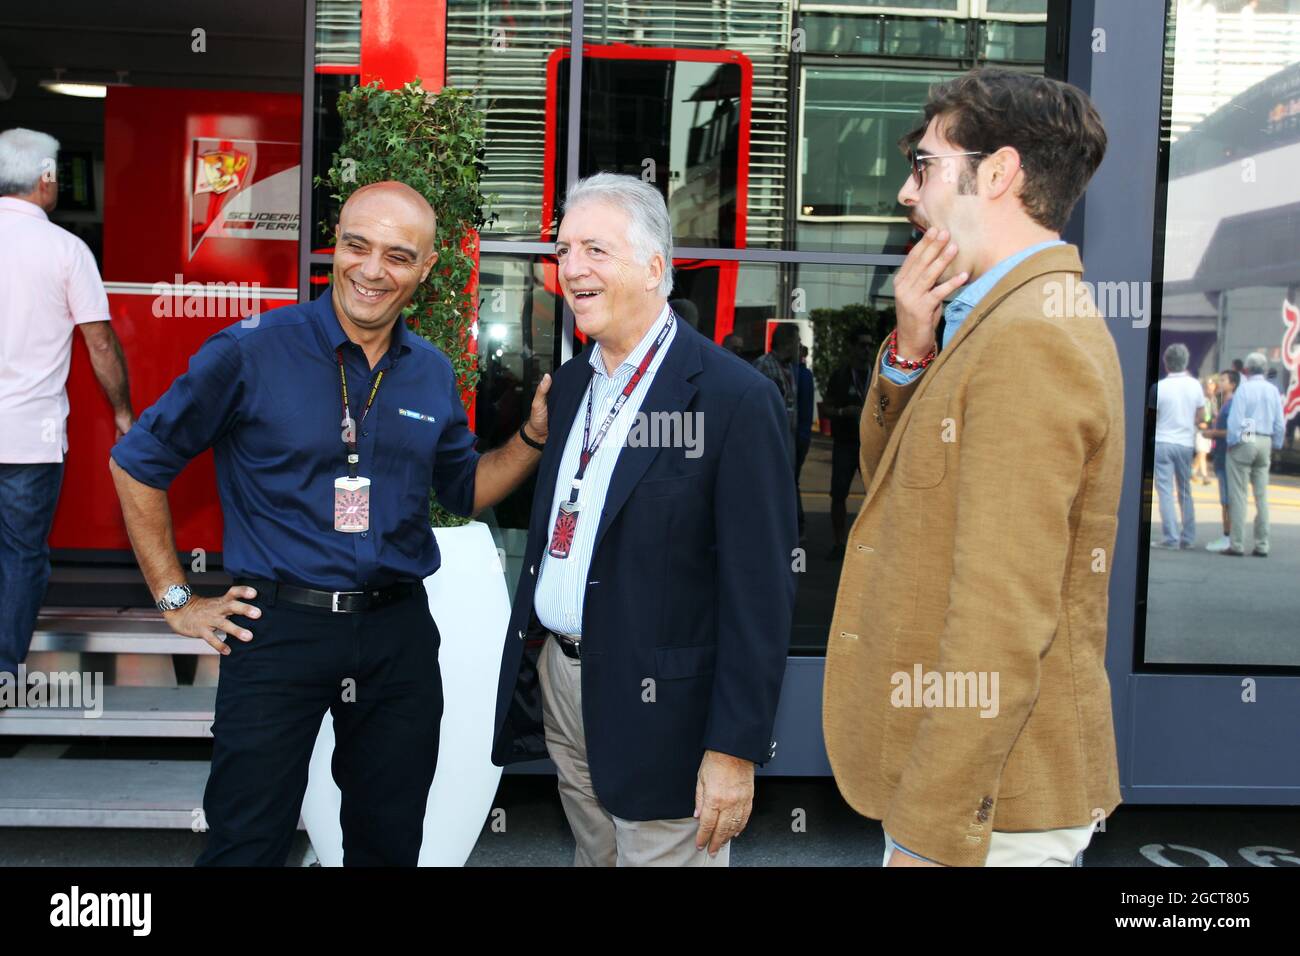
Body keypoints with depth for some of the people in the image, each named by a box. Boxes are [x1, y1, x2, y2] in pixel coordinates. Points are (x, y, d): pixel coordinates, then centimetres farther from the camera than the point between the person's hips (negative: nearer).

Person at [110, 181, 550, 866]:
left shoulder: (434, 374, 5)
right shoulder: (251, 352, -9)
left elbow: (466, 492, 16)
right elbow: (137, 463, -1)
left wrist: (535, 435, -1)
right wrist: (175, 599, -2)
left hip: (399, 633, 4)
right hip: (277, 629, -4)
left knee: (390, 840, 18)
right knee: (246, 844, 5)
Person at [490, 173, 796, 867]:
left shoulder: (737, 398, -16)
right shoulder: (573, 381, 8)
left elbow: (759, 591, -17)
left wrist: (735, 749, -17)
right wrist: (531, 659, 14)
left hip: (656, 705, -7)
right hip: (555, 679, 7)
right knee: (592, 853, 21)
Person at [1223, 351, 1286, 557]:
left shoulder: (1244, 388, -9)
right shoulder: (1273, 390, 7)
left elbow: (1235, 419, -14)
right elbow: (1280, 423, 8)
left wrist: (1232, 442, -5)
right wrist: (1275, 446, 16)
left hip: (1244, 441, -5)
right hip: (1265, 443, 5)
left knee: (1238, 494, -2)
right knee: (1262, 495, 9)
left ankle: (1237, 545, -4)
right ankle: (1262, 545, 11)